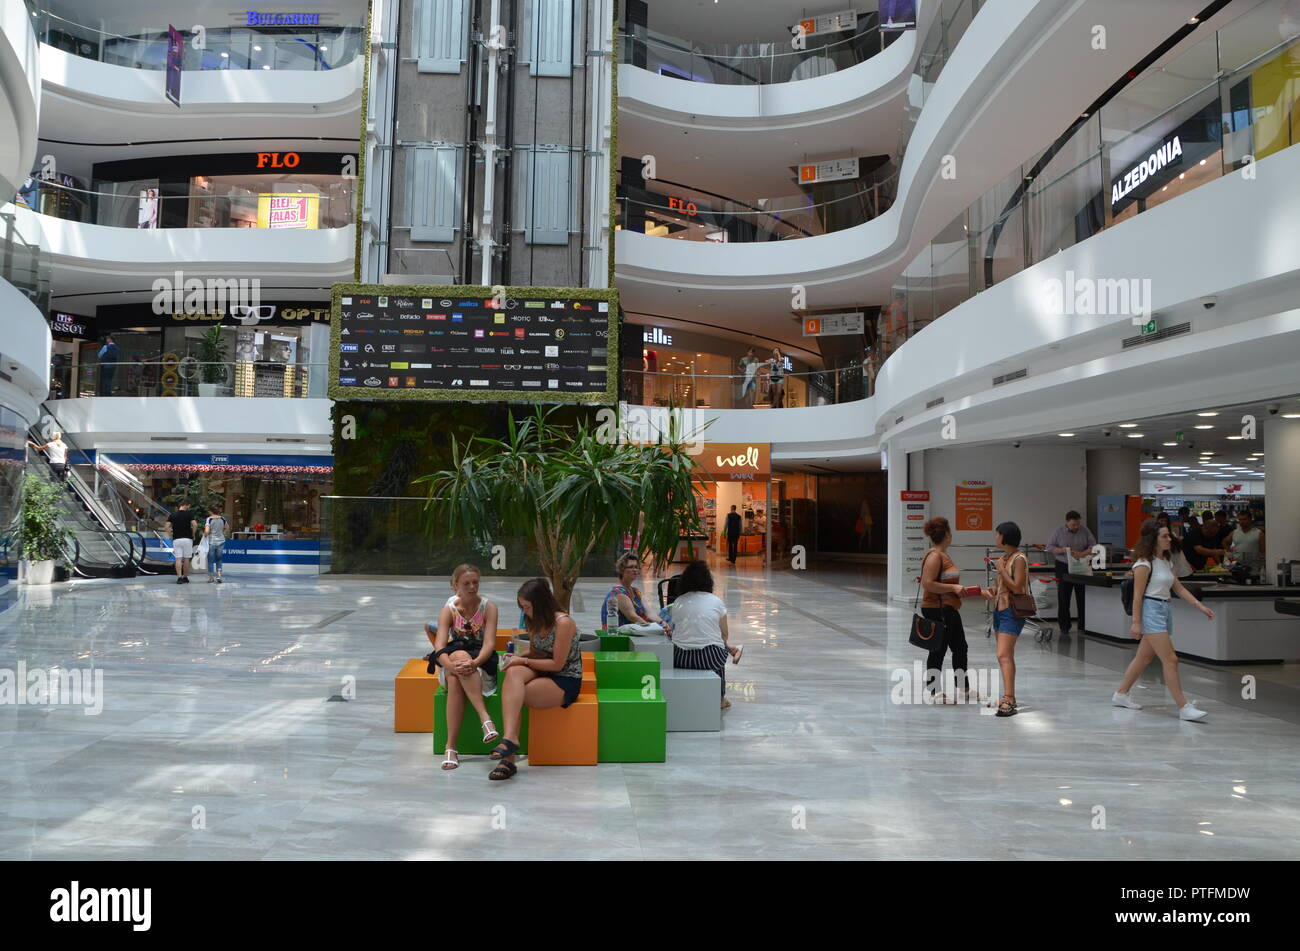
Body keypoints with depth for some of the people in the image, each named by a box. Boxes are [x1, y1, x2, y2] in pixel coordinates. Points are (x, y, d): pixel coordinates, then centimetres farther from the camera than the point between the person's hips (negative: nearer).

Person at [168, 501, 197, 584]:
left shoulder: (173, 514, 7)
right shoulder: (189, 514, -2)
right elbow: (195, 524, -14)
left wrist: (170, 536, 8)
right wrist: (193, 534, 0)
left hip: (176, 539, 2)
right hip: (187, 539, -2)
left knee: (178, 559, 0)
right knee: (186, 559, 8)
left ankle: (179, 577, -10)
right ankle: (185, 577, 14)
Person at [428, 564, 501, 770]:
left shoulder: (488, 607, -4)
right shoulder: (448, 610, -1)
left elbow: (489, 643, -15)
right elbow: (439, 647, -14)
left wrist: (474, 662, -37)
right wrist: (450, 664, -37)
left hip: (482, 664, -1)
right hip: (453, 663, 2)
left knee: (455, 680, -35)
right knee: (459, 655, -36)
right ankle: (484, 717, -42)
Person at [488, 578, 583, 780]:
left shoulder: (563, 623, -16)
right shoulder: (535, 621, 9)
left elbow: (557, 664, -16)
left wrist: (523, 661, -16)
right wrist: (517, 657, 0)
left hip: (565, 681, -7)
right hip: (542, 673, 7)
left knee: (511, 693, -28)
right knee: (513, 673, -29)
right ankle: (510, 739, -41)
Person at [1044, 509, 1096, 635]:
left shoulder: (1085, 531, 3)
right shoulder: (1058, 532, -1)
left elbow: (1093, 546, 2)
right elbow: (1049, 547, -1)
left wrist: (1082, 554, -17)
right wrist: (1063, 550, -17)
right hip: (1063, 567, -1)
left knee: (1082, 597, 2)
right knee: (1063, 598, 1)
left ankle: (1083, 625, 10)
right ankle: (1064, 626, 9)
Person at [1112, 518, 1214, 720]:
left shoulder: (1167, 562, 15)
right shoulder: (1144, 563, -11)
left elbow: (1179, 589, 18)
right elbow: (1138, 594, -14)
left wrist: (1200, 607, 9)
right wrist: (1136, 622, -16)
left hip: (1164, 610, 9)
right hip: (1150, 610, -9)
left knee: (1145, 657, 14)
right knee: (1170, 660, -11)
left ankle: (1121, 694, 24)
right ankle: (1183, 707, -9)